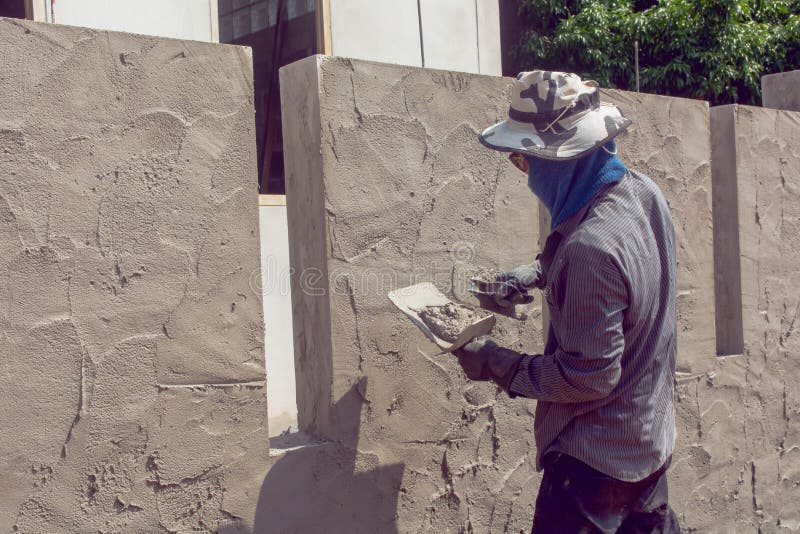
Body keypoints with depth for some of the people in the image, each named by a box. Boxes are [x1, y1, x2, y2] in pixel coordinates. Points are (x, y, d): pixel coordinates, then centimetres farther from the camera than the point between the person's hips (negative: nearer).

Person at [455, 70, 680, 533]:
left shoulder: (592, 247, -34)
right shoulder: (642, 190, -6)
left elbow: (587, 378, -28)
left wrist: (495, 364, -17)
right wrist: (539, 271, 5)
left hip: (596, 460, -9)